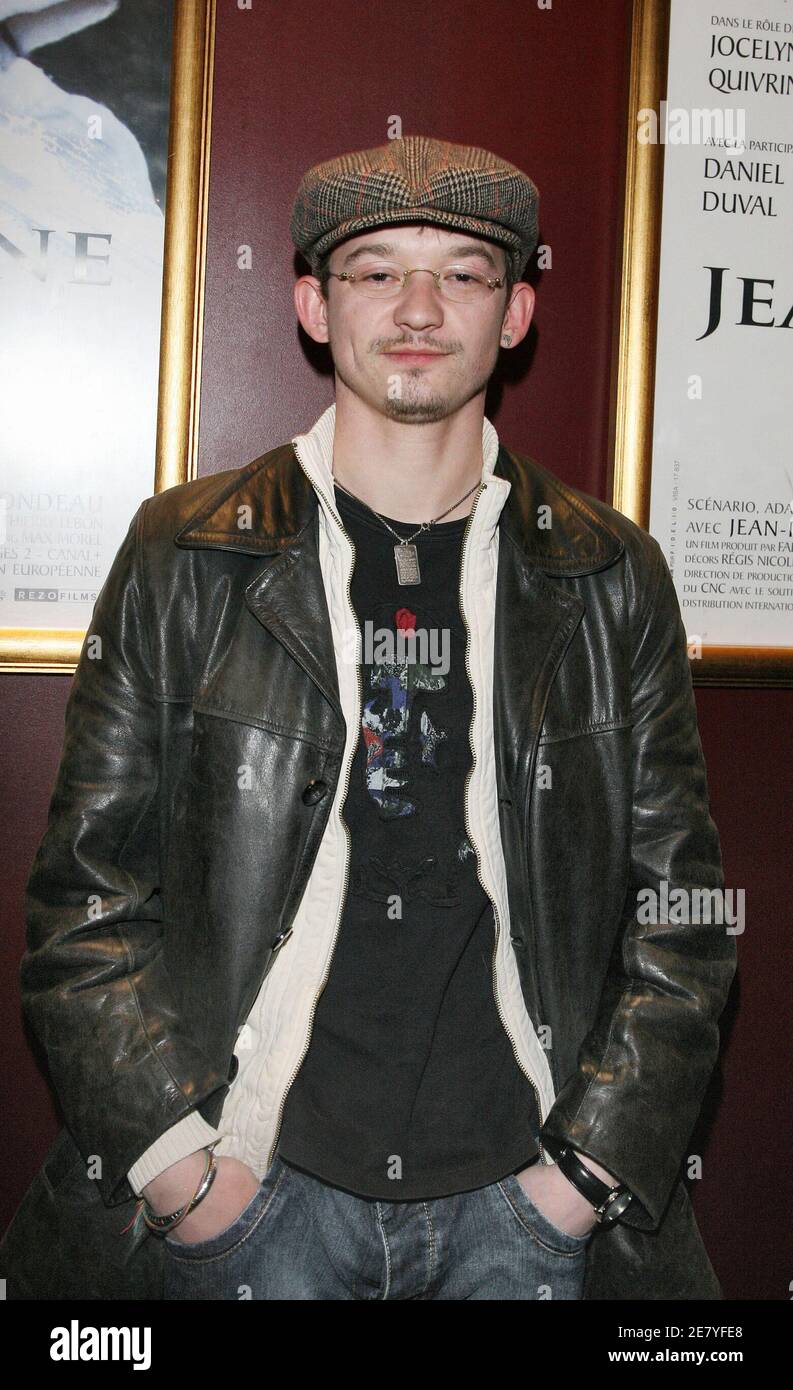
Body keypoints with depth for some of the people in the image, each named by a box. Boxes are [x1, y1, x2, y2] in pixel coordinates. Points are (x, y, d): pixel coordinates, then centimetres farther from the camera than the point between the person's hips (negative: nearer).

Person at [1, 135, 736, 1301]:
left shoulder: (612, 574, 2)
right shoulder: (185, 557, -2)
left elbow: (680, 907, 4)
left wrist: (591, 1170, -3)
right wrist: (175, 1162, -7)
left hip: (523, 1194, 2)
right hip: (255, 1187, -1)